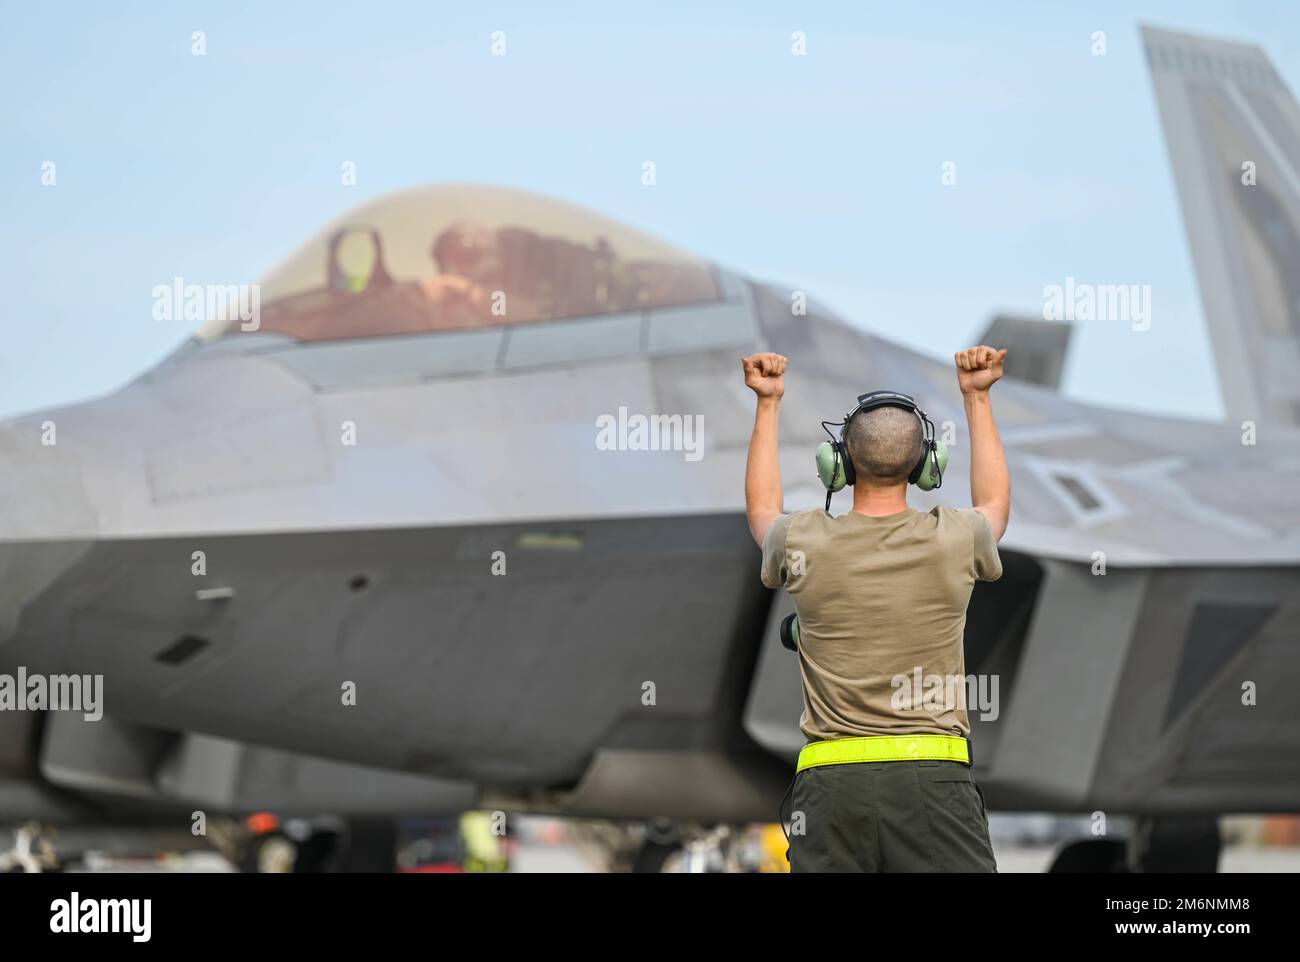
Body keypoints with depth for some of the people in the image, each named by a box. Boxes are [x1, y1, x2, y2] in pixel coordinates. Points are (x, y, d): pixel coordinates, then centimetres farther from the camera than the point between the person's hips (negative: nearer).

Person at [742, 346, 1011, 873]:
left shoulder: (805, 543, 1)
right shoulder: (953, 539, 1)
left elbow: (762, 509, 28)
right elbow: (995, 504, 28)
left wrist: (768, 403, 36)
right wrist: (977, 397, 37)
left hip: (832, 781, 1)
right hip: (934, 775, -1)